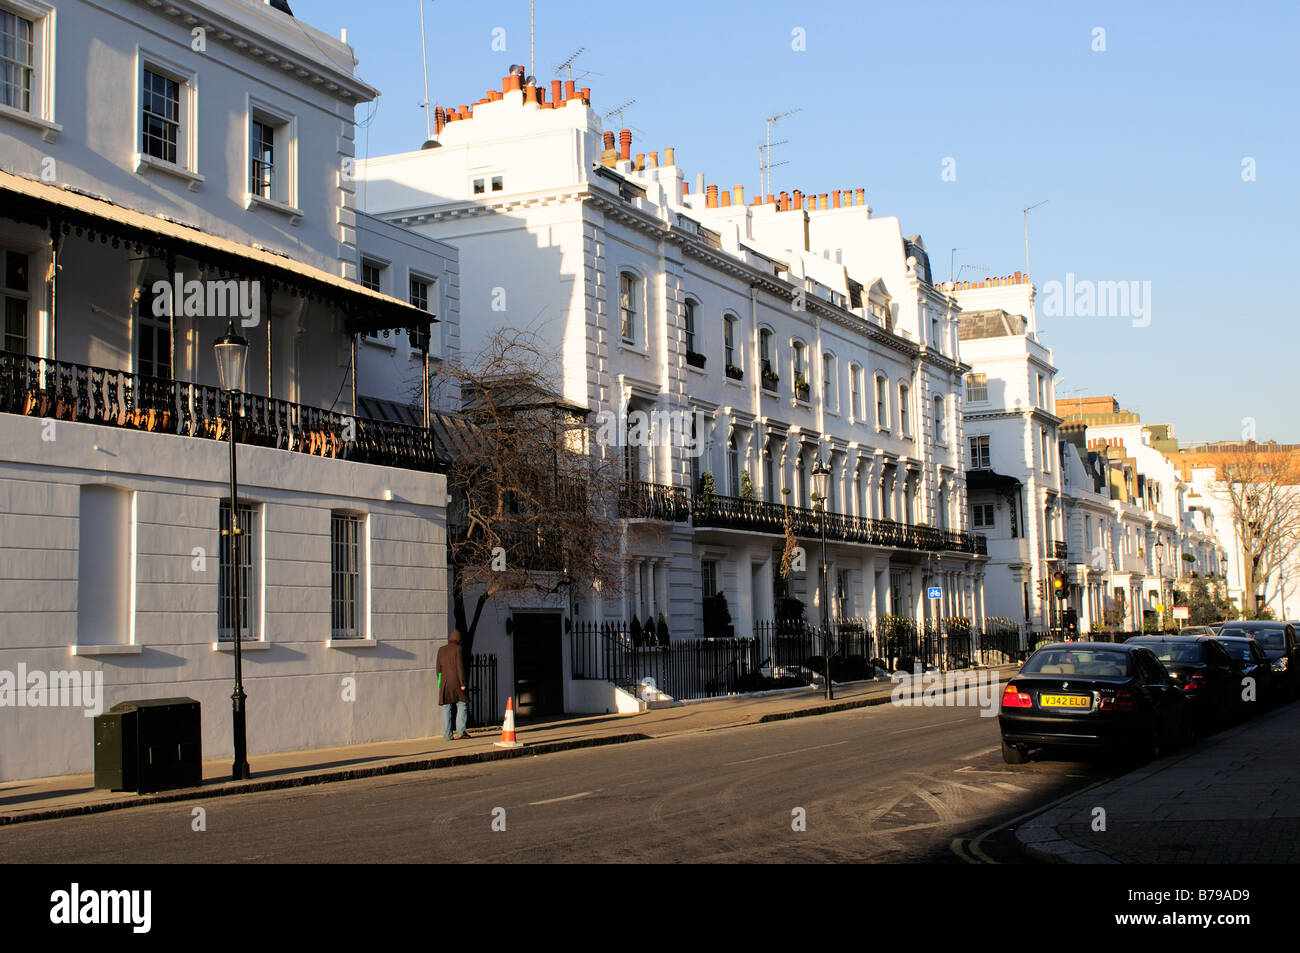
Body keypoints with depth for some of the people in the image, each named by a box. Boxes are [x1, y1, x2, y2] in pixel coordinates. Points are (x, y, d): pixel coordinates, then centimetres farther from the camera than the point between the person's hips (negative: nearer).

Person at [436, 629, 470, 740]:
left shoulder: (441, 650, 8)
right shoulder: (458, 649, -6)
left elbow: (439, 668, 9)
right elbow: (460, 667, -10)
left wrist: (440, 682, 16)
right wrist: (463, 683, -8)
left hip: (444, 682, 4)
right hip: (457, 682, -4)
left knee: (446, 709, 4)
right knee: (462, 706, 7)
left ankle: (447, 734, 1)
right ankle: (460, 731, -2)